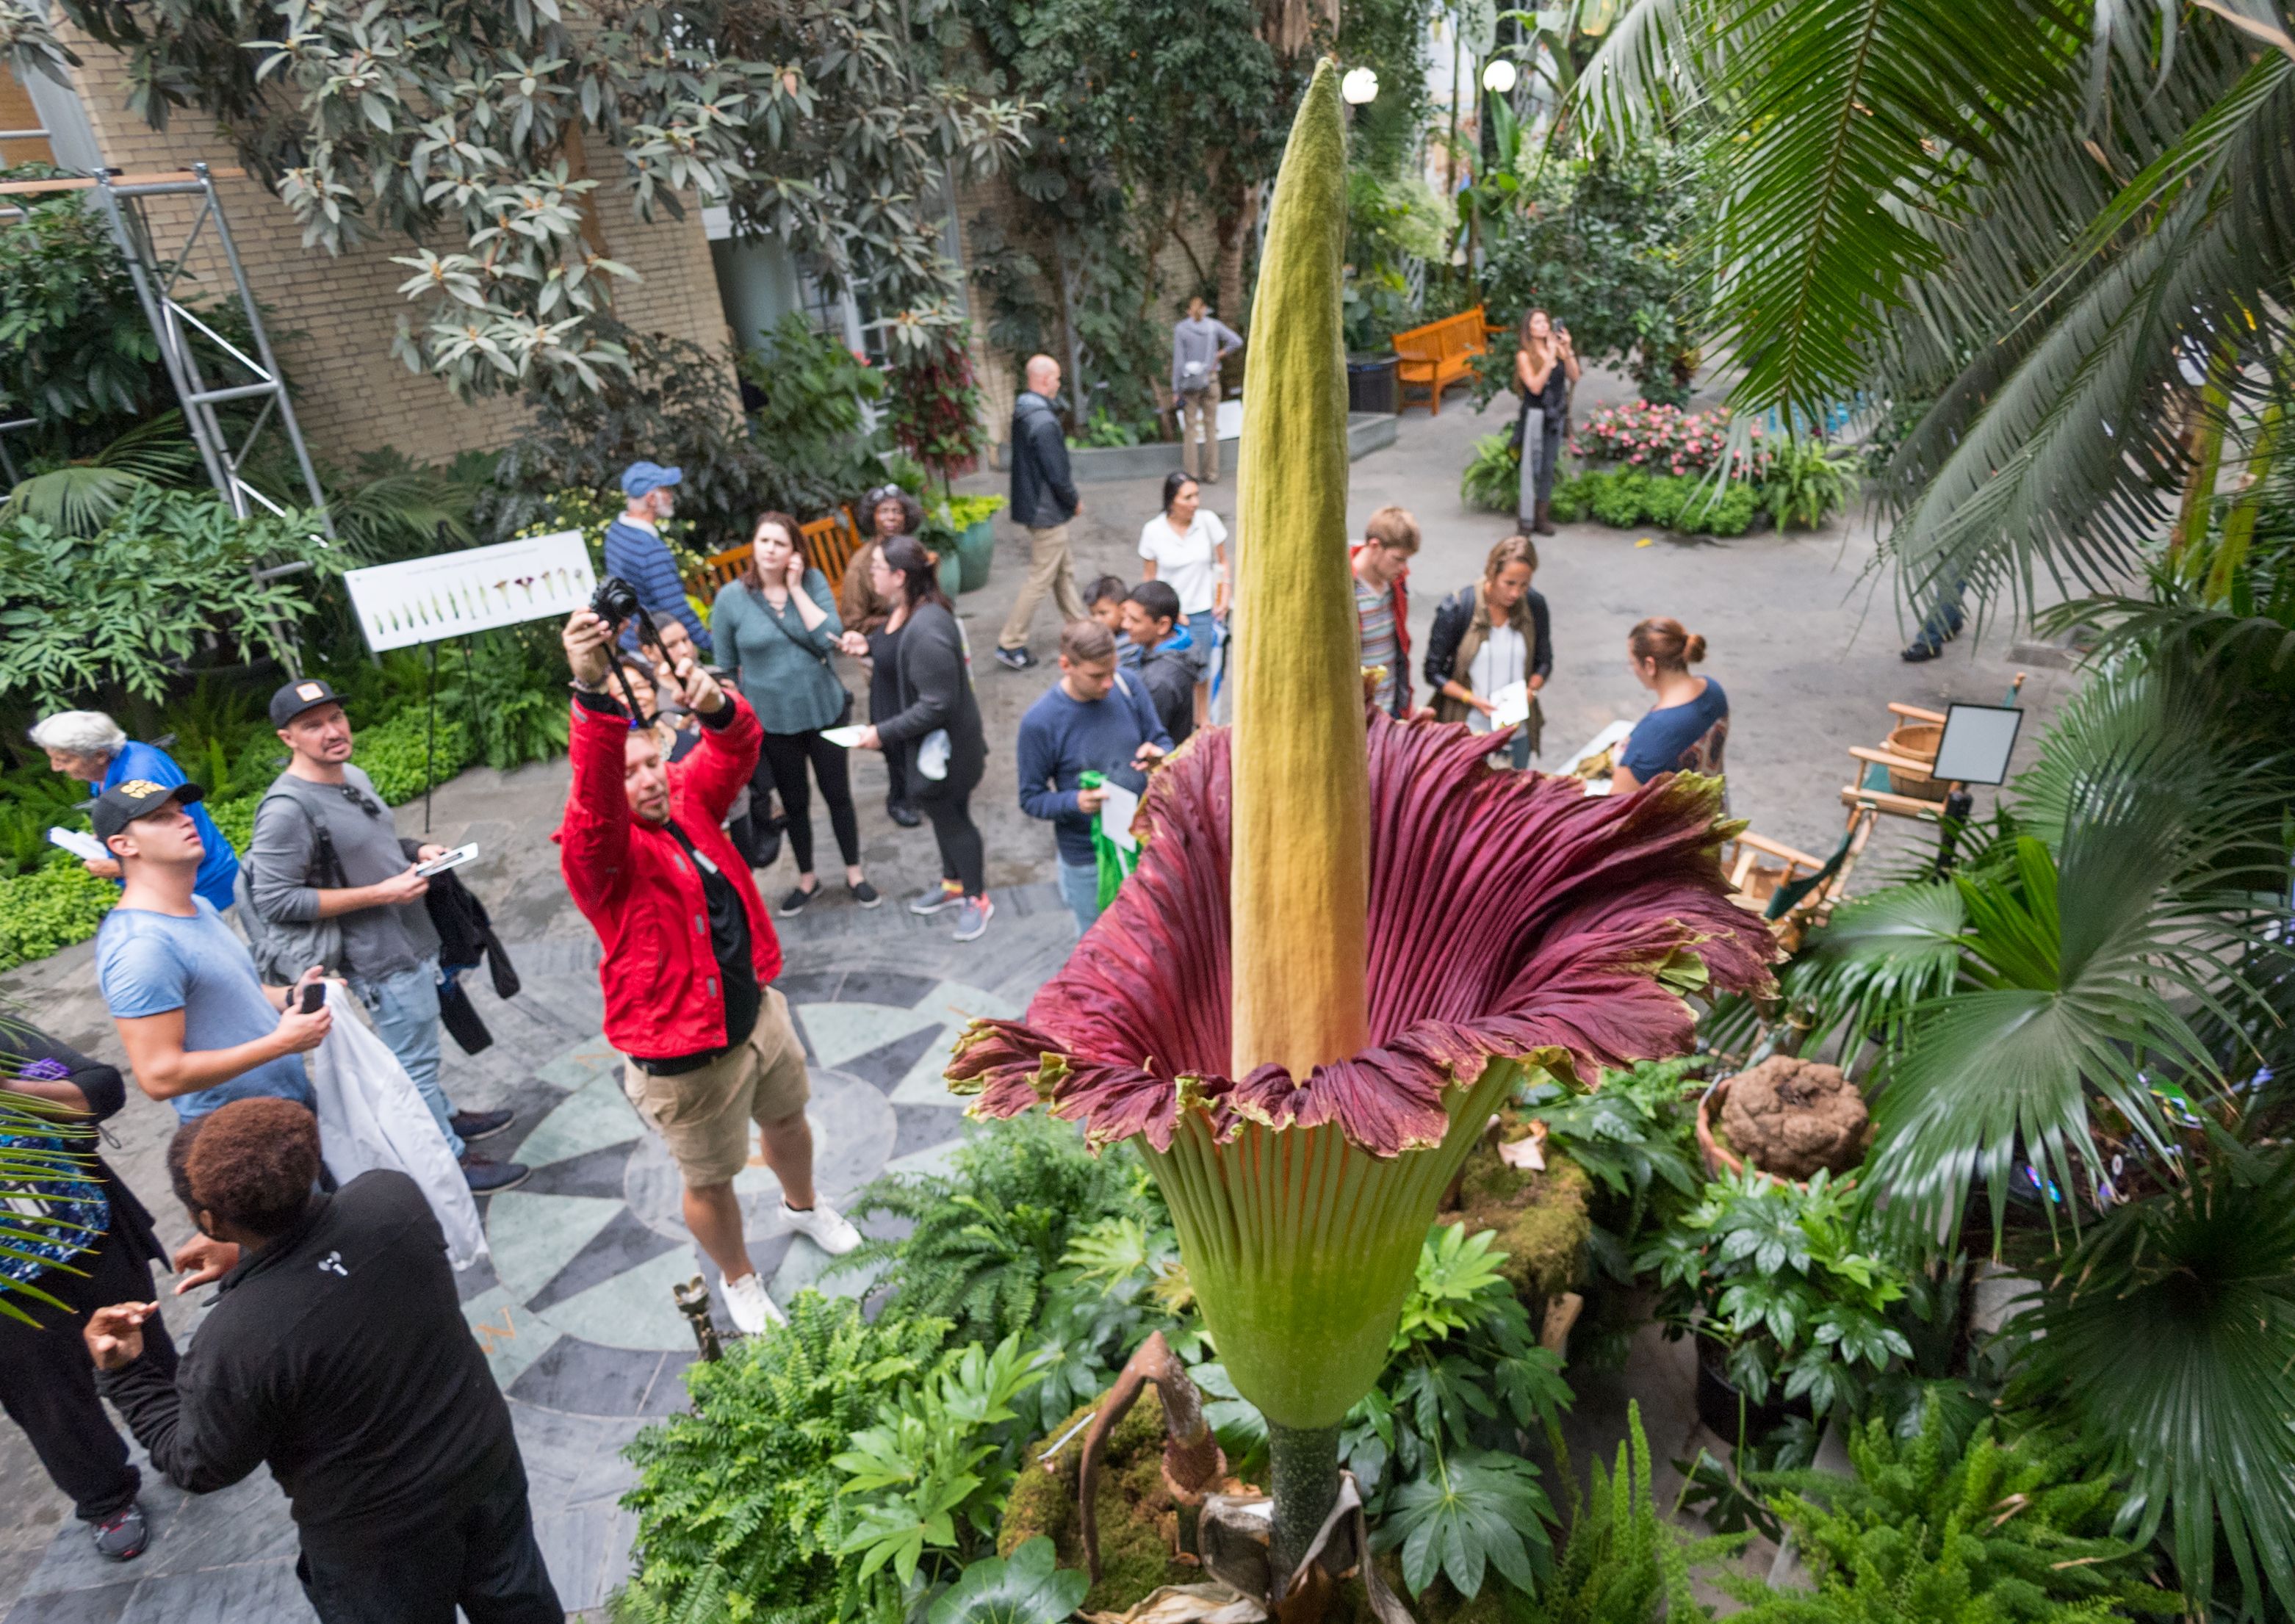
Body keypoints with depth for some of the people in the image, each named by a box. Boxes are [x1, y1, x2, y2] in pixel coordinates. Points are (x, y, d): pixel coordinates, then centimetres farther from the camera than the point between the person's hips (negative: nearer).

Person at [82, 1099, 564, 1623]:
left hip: (379, 1532, -3)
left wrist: (126, 1373, -6)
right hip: (486, 1458, 3)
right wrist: (248, 1257, 6)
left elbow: (200, 1468, -12)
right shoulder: (394, 1195, -22)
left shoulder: (236, 1339, -33)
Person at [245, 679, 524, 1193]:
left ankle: (444, 1115, 44)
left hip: (412, 939, 8)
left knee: (417, 1051, 26)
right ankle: (450, 1159, 19)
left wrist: (418, 851, -1)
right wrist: (380, 893, -22)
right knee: (415, 1061, 5)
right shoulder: (287, 809, -22)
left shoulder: (353, 775, 4)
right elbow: (275, 899, -22)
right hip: (382, 960, -8)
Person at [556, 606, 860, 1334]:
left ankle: (803, 1205, 61)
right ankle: (740, 1280, 42)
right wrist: (593, 694, -62)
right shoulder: (599, 852, -23)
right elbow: (593, 795, -44)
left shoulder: (689, 801, -4)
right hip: (686, 1059, -6)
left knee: (787, 1117, 30)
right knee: (710, 1182, 14)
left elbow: (737, 746, -16)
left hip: (757, 1013, 7)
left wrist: (712, 705, -42)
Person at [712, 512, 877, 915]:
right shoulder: (731, 598, -10)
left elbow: (831, 639, -20)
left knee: (838, 794, 14)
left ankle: (854, 873, 32)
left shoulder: (813, 581, -8)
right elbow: (726, 668, 0)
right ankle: (807, 878, 35)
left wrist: (796, 589, -20)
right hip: (773, 721, 0)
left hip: (824, 710, 0)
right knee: (794, 803, 16)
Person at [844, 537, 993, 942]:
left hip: (944, 745, -9)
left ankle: (977, 898, 29)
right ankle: (953, 884, 45)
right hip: (928, 742, 9)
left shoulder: (927, 630, -31)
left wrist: (884, 733, -24)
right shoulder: (911, 611, -1)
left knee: (950, 817, 9)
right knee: (944, 814, 25)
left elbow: (937, 705, -29)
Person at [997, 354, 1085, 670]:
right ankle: (1010, 644, 4)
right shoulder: (1043, 422, -24)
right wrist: (1075, 501, -6)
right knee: (1040, 580, -1)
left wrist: (1070, 497, 14)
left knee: (1064, 571, 20)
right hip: (1048, 513, -10)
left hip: (1031, 504, 10)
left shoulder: (1022, 413, 6)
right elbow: (1058, 474, -24)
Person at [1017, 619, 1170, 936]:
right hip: (1088, 859, -3)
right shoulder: (1039, 722, -19)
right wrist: (1075, 802, -31)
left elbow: (1162, 740, 3)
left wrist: (1158, 753, -21)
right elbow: (1031, 799, -11)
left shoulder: (1128, 687, -10)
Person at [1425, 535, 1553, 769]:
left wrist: (1530, 690, -13)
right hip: (1468, 731, -3)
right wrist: (1473, 699, -20)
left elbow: (1544, 662, 7)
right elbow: (1434, 672, -9)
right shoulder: (1457, 607, -16)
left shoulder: (1534, 604, -6)